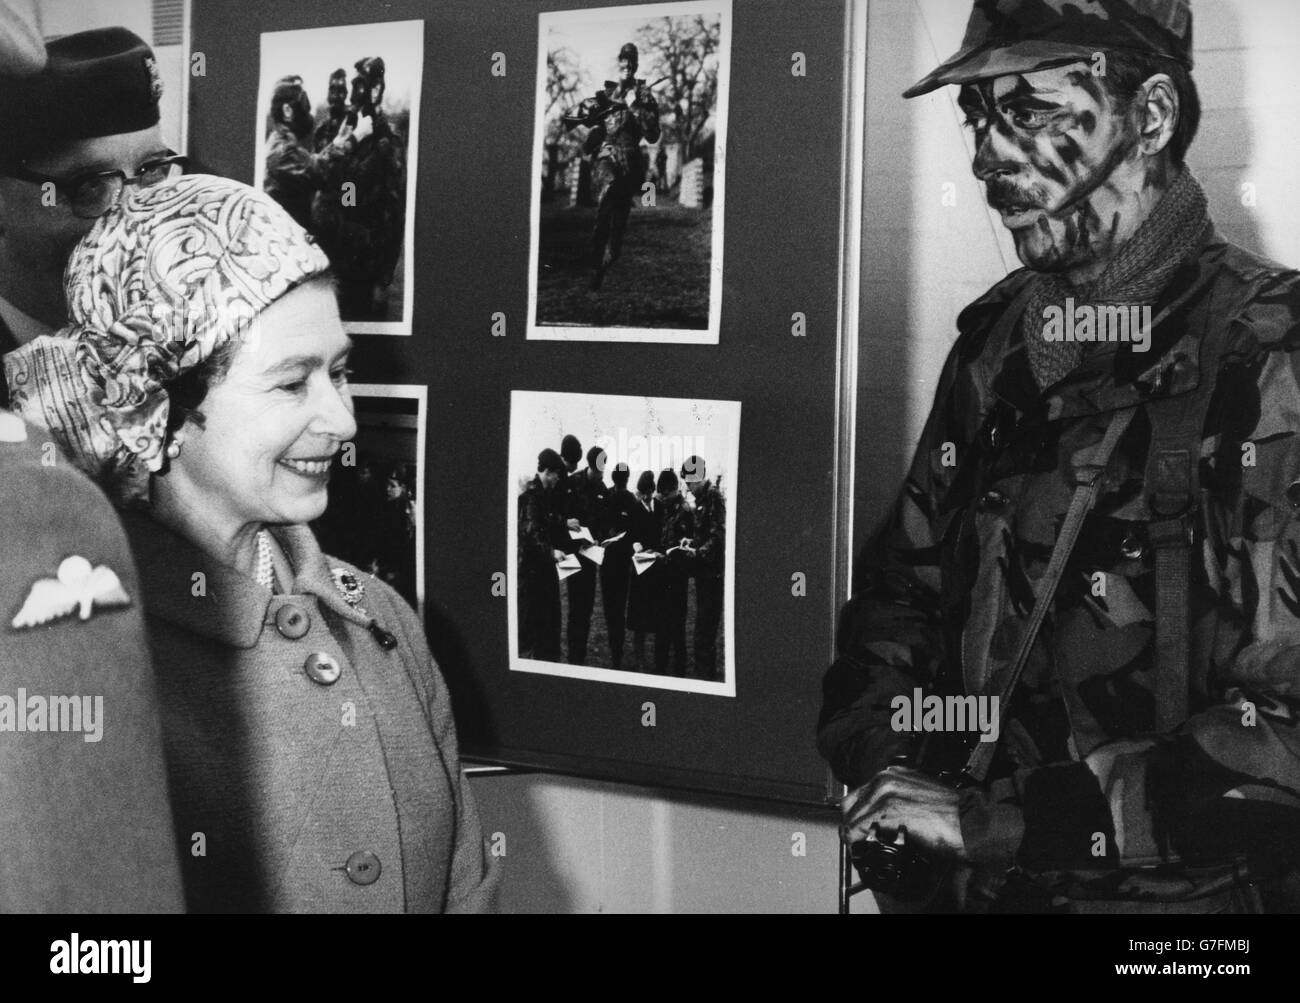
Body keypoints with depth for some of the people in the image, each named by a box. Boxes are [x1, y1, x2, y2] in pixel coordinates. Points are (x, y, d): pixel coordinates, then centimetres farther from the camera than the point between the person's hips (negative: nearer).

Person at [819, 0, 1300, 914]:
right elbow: (903, 585, 12)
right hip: (979, 884, 6)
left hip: (1186, 888, -6)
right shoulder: (996, 343, 3)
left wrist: (996, 823, -23)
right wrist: (881, 764, -7)